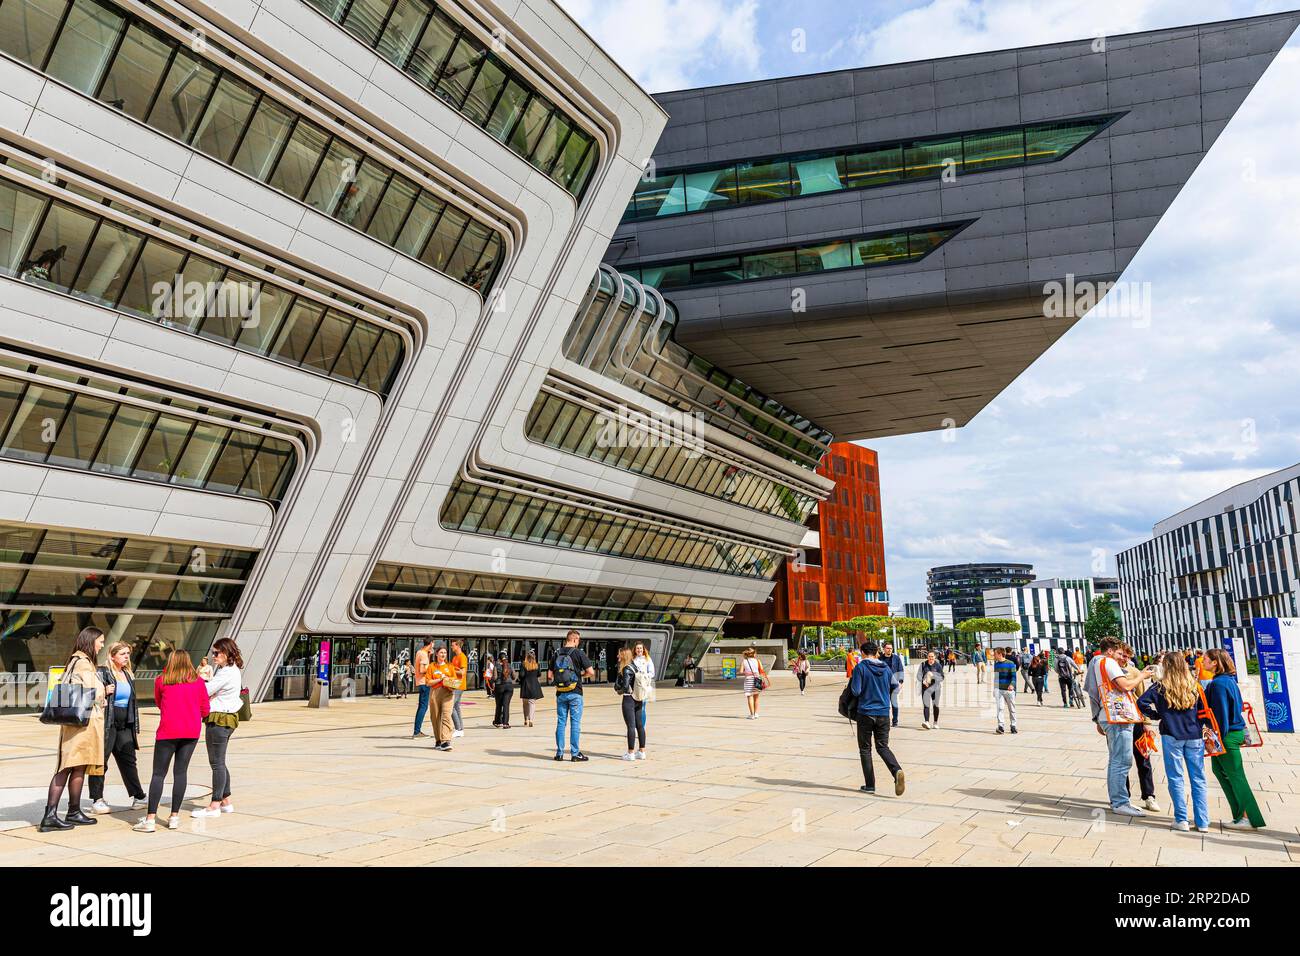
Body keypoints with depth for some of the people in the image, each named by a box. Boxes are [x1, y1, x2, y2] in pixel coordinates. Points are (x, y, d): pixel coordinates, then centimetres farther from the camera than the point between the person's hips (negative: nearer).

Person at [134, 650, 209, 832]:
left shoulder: (161, 680, 5)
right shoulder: (198, 681, 6)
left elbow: (159, 703, 19)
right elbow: (205, 710, 9)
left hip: (168, 731, -1)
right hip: (191, 732, 2)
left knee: (159, 774, 1)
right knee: (180, 772, 7)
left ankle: (150, 819, -3)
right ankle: (174, 817, 8)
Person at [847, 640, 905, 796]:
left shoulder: (860, 667, -10)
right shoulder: (886, 668, 5)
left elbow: (855, 691, -14)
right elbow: (892, 686, 16)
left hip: (865, 713, -4)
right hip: (883, 713, 4)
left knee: (865, 749, 9)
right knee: (883, 746, 12)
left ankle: (870, 785, 9)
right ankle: (897, 771, -15)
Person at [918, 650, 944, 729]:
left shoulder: (938, 665, 1)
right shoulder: (923, 664, 4)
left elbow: (941, 677, -3)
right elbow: (919, 675, 2)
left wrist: (933, 675, -18)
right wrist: (923, 680, -17)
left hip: (935, 687, 0)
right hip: (925, 687, 0)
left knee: (935, 705, 8)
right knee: (926, 705, -12)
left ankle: (935, 723, 22)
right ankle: (926, 722, -20)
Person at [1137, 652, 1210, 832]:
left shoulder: (1160, 686, -6)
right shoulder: (1194, 686, 3)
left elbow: (1141, 703, -15)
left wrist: (1156, 714, 0)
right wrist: (1197, 726, 16)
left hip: (1171, 736, -3)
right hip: (1194, 736, 3)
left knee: (1176, 778, 6)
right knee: (1198, 779, 9)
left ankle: (1181, 820, 7)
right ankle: (1202, 822, 11)